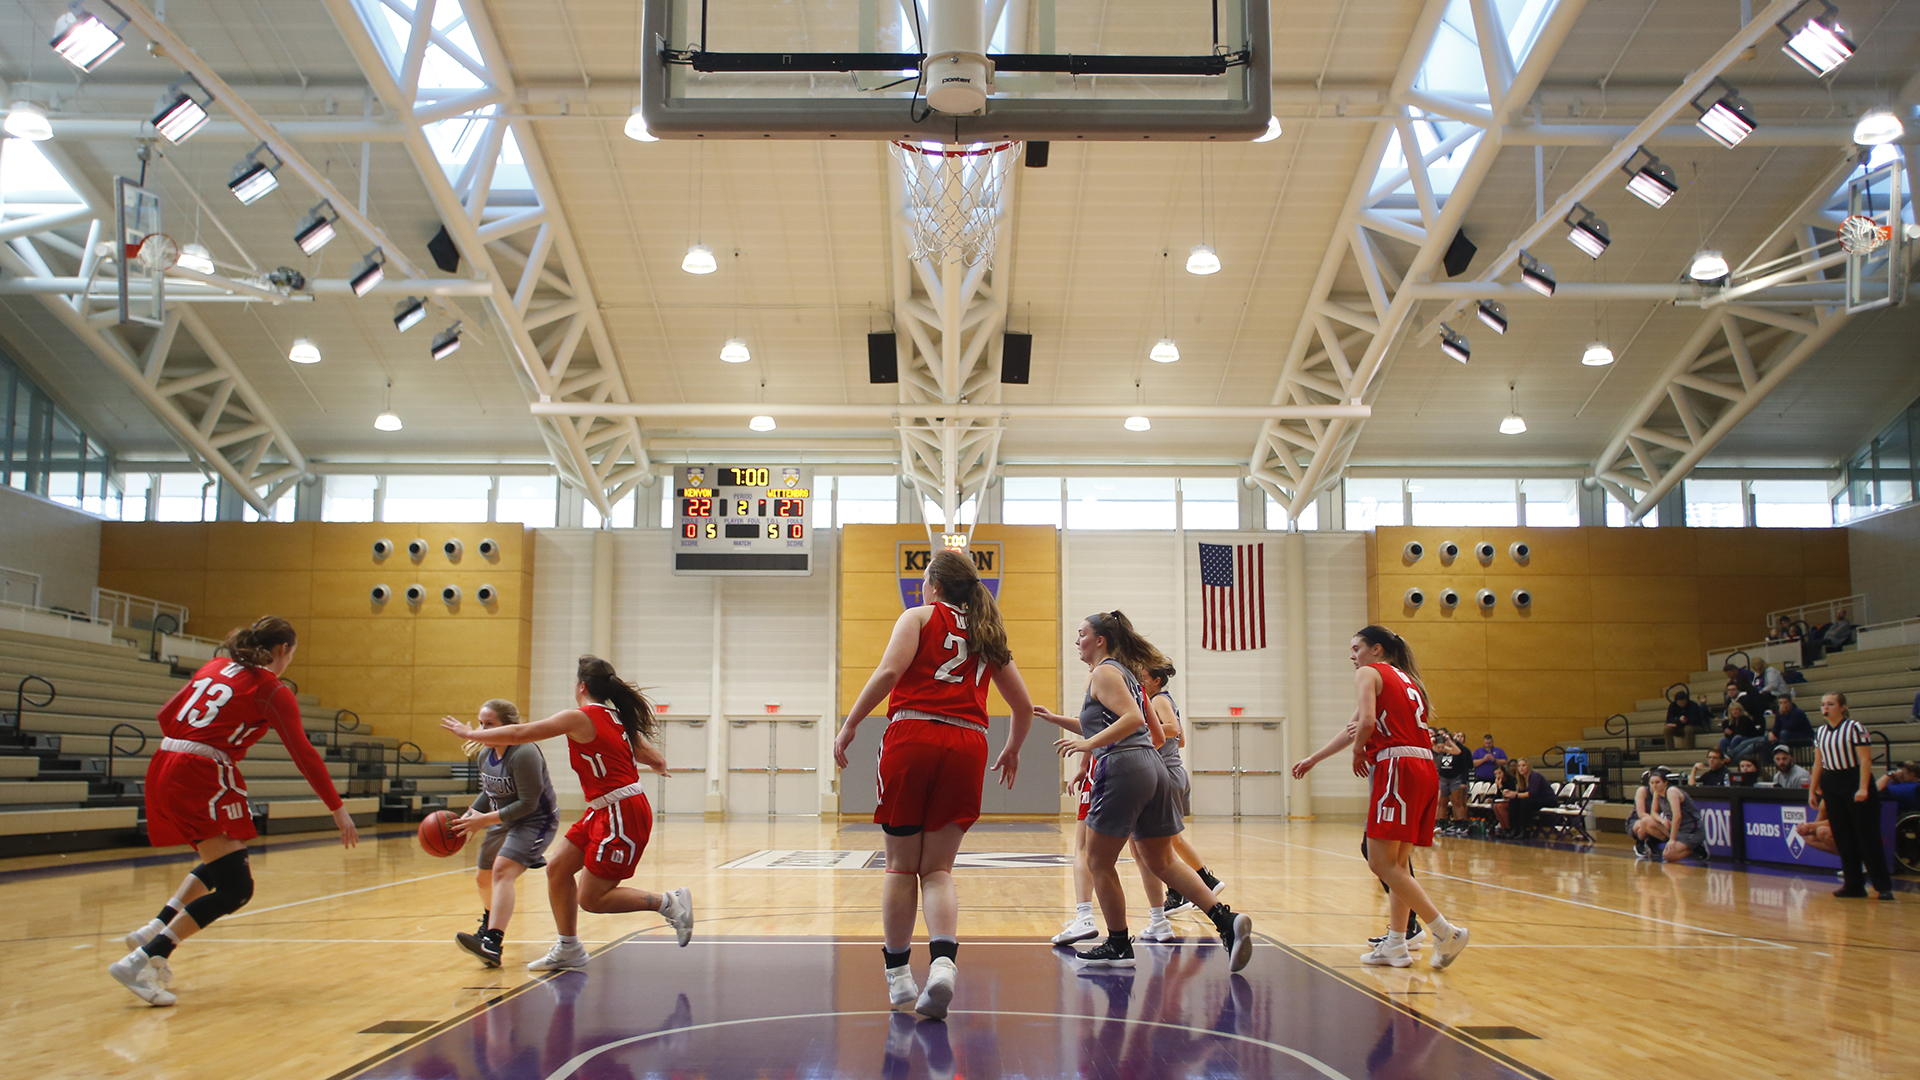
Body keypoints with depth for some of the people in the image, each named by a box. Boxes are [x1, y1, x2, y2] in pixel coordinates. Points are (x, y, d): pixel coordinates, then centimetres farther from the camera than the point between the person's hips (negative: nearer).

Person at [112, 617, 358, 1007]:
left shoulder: (215, 667, 19)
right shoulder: (272, 690, -1)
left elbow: (166, 715, 21)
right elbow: (303, 754, -5)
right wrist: (338, 809, -3)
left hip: (163, 770, 9)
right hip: (203, 780, -9)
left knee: (220, 861, 28)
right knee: (235, 888, -5)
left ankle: (155, 929, 15)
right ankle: (142, 960, -13)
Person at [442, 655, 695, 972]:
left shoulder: (579, 718, -12)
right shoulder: (616, 717, 12)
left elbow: (519, 734, -9)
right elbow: (656, 760, 11)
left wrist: (470, 734, 4)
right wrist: (658, 764, 36)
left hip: (622, 815, -9)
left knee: (591, 899, -2)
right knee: (557, 868, 13)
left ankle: (669, 903, 0)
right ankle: (568, 950, 24)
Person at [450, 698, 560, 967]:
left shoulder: (523, 754, -27)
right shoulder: (484, 755, 1)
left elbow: (528, 804, -28)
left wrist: (485, 820, -29)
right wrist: (469, 816, -3)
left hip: (536, 820, -10)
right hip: (502, 821, 10)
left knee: (502, 871, -29)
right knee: (483, 877, 23)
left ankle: (492, 944, -41)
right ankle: (489, 927, 54)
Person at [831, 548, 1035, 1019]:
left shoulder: (919, 616, 10)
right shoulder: (987, 634, 22)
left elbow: (890, 671, -8)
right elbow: (1023, 706, 24)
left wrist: (849, 725, -3)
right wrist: (1012, 750, 40)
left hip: (913, 737, -3)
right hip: (967, 746, 3)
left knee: (902, 865, 9)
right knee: (937, 869, 7)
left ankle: (898, 975, 15)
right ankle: (943, 964, -16)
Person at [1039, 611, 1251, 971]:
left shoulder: (1103, 672, -4)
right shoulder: (1124, 671, 24)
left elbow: (1133, 718, -18)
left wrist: (1089, 744, -21)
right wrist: (1055, 719, 32)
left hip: (1123, 768, -9)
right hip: (1153, 768, 9)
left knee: (1099, 860, 5)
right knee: (1162, 861, 10)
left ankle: (1118, 946, 12)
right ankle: (1227, 921, -4)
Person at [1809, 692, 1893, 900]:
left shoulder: (1854, 727, -10)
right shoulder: (1821, 732, 10)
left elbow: (1865, 760, -14)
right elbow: (1818, 764, 15)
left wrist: (1863, 788, -21)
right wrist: (1812, 790, 14)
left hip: (1854, 782, -6)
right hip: (1831, 786, 6)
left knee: (1868, 837, -4)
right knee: (1843, 839, 8)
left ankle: (1883, 886, 1)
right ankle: (1854, 884, 14)